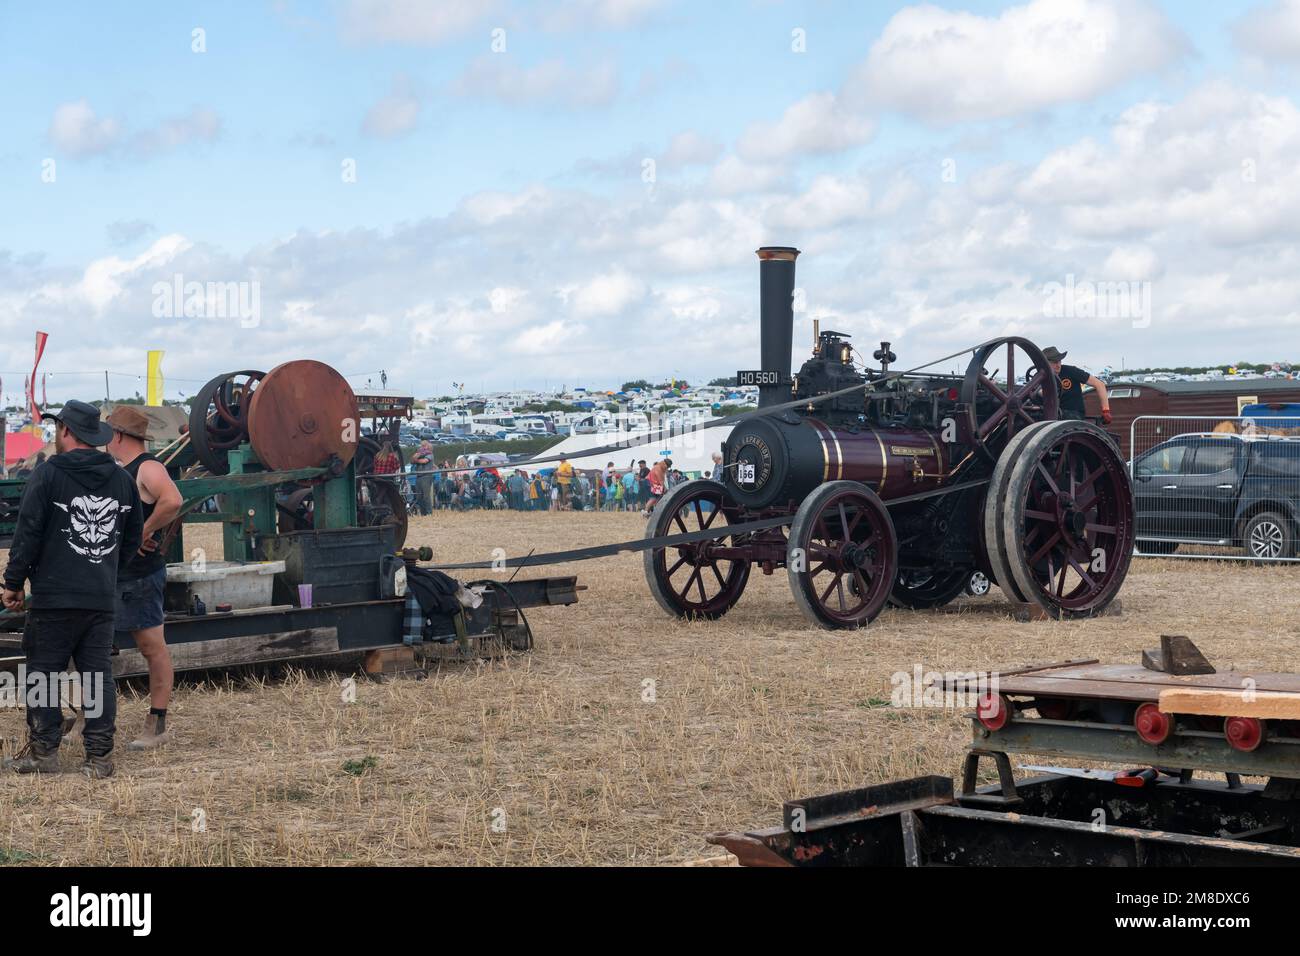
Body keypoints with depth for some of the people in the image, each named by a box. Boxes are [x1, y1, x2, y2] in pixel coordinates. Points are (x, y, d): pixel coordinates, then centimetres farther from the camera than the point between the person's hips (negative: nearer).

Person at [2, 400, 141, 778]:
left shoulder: (48, 474, -7)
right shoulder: (122, 479, 8)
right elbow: (133, 540, 15)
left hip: (54, 596, -4)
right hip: (102, 598, 4)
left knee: (42, 673, 6)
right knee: (98, 675, 7)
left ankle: (43, 751, 8)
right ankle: (99, 755, 5)